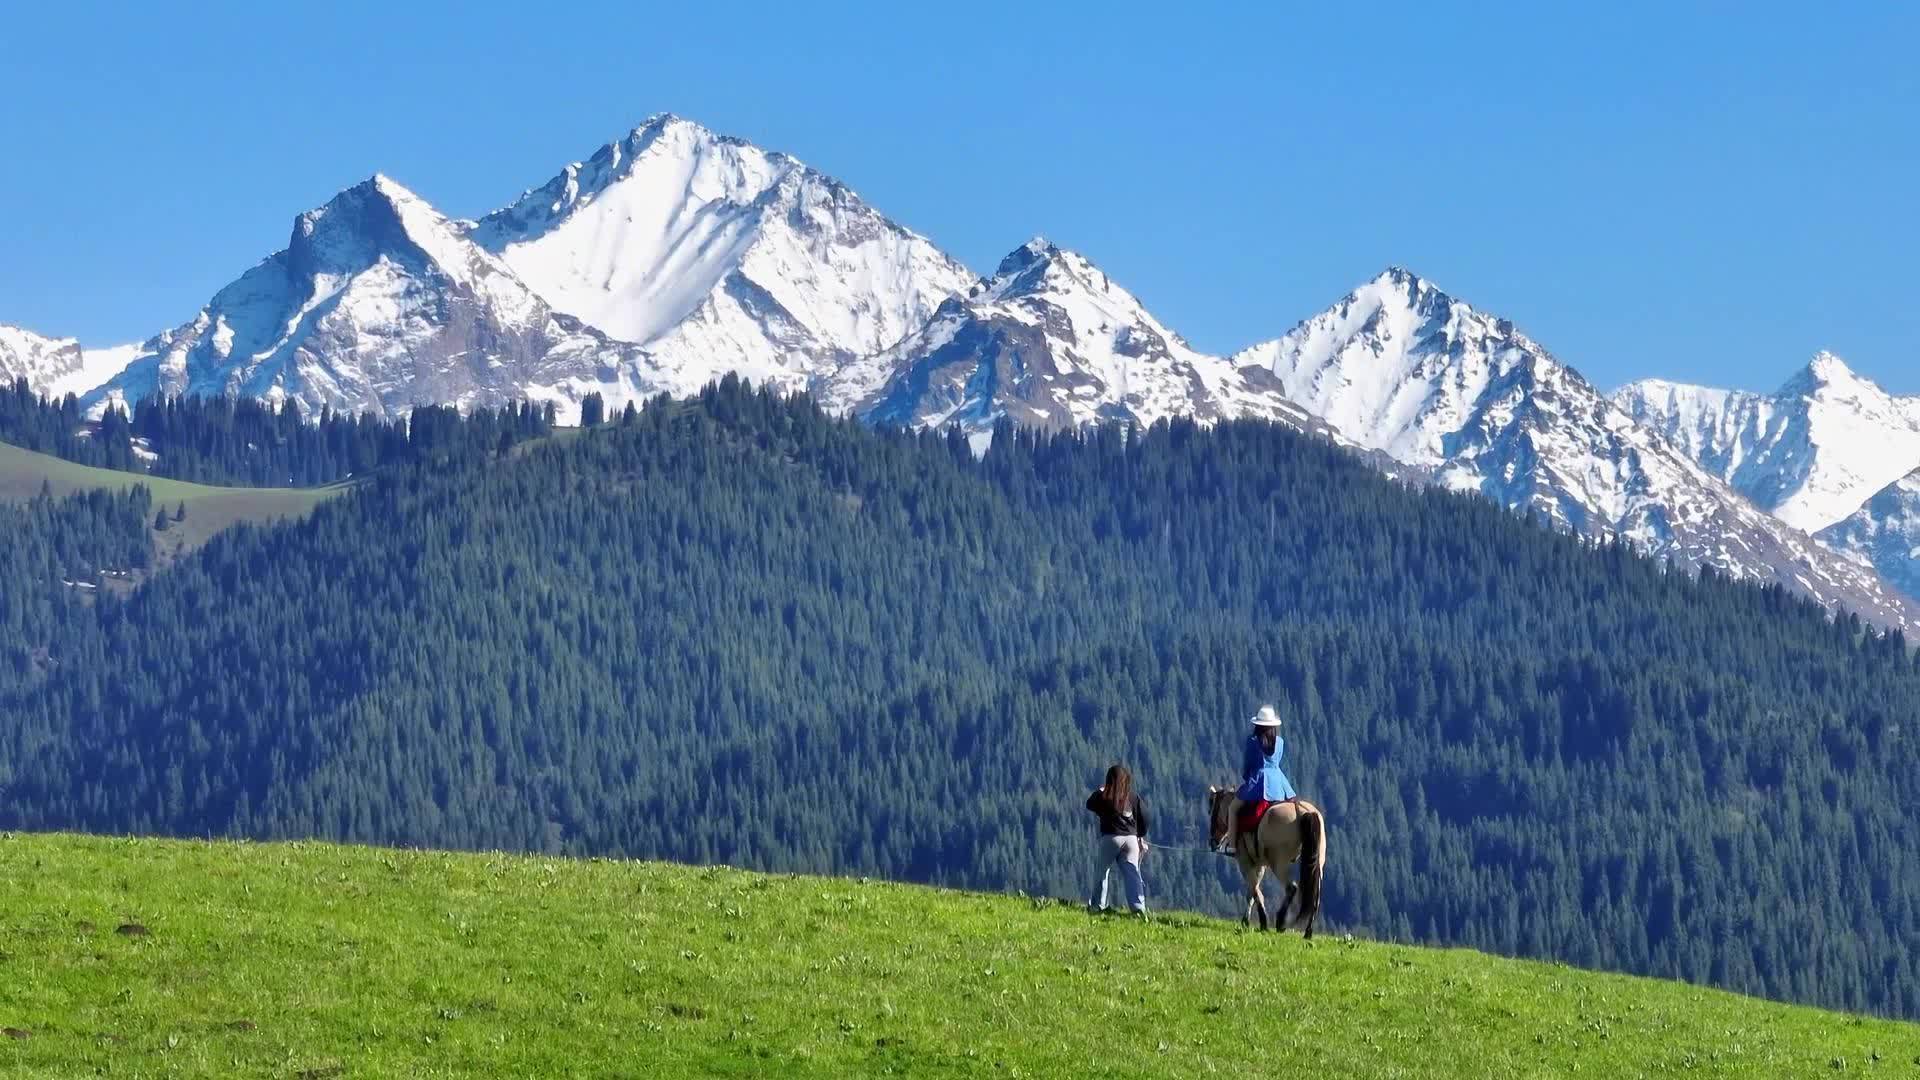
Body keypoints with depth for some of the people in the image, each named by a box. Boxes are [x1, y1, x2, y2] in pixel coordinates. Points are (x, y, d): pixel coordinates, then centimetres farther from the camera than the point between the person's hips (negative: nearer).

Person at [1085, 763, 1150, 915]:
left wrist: (1099, 791, 30)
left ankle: (1097, 905, 12)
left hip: (1110, 837, -2)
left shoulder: (1103, 796, -4)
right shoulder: (1134, 796, 3)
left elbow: (1089, 804, 16)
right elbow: (1144, 818, 7)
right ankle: (1138, 906, -10)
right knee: (1132, 873, 1)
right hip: (1131, 838, 2)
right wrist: (1141, 836, 22)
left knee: (1103, 871, 11)